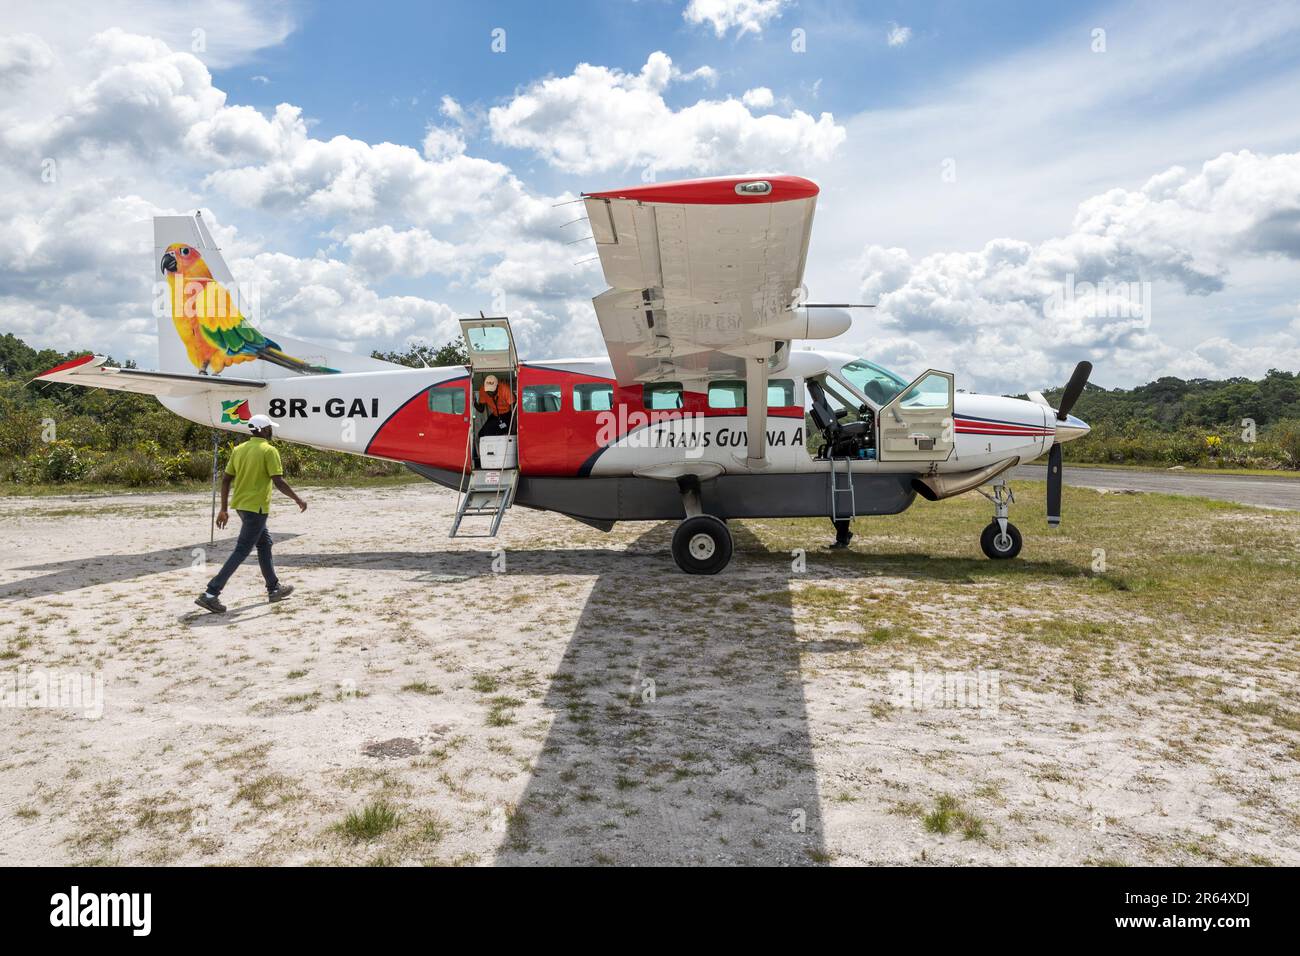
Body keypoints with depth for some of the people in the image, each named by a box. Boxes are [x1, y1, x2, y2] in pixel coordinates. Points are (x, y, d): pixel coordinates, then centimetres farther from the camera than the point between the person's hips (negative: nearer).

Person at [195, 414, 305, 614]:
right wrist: (298, 500, -6)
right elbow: (279, 482, -17)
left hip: (240, 505, 8)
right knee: (241, 551, -6)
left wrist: (223, 509, 14)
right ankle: (211, 594, -10)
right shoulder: (269, 451, -12)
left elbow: (225, 480, 9)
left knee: (264, 543, 20)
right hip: (256, 508, -8)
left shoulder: (239, 449, 9)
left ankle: (274, 588, 29)